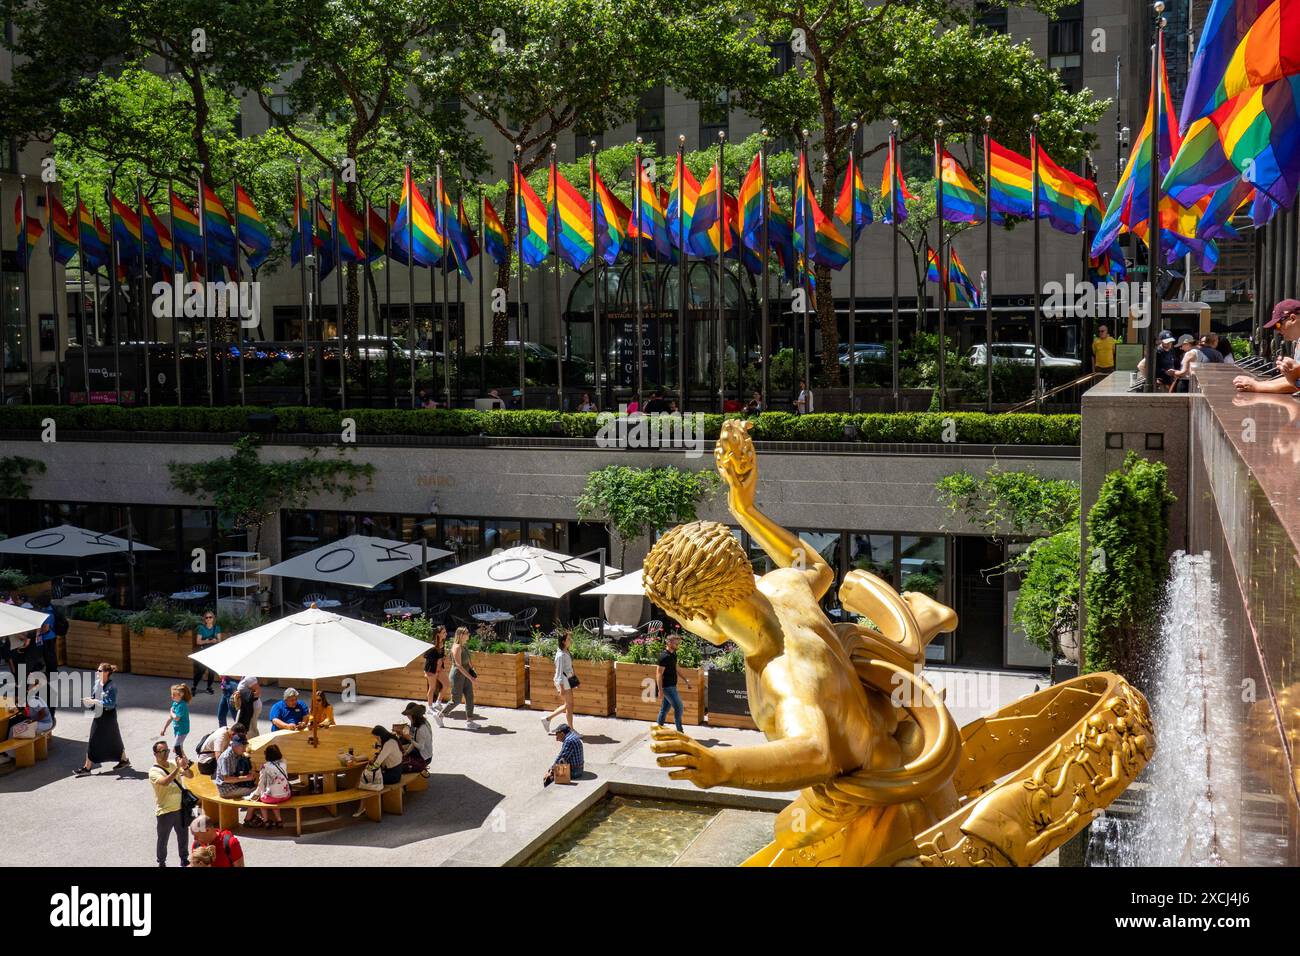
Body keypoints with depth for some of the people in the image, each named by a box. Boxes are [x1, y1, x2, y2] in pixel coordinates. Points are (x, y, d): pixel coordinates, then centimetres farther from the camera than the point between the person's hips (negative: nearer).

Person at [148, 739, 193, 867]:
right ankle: (162, 863, 27)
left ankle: (184, 860, 35)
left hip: (180, 808, 5)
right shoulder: (154, 771, -15)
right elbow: (165, 782, -33)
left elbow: (190, 775, 0)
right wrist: (178, 767, -37)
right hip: (165, 812, -5)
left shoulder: (173, 764, 1)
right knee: (163, 840, 10)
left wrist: (185, 766, -21)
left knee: (183, 836, 18)